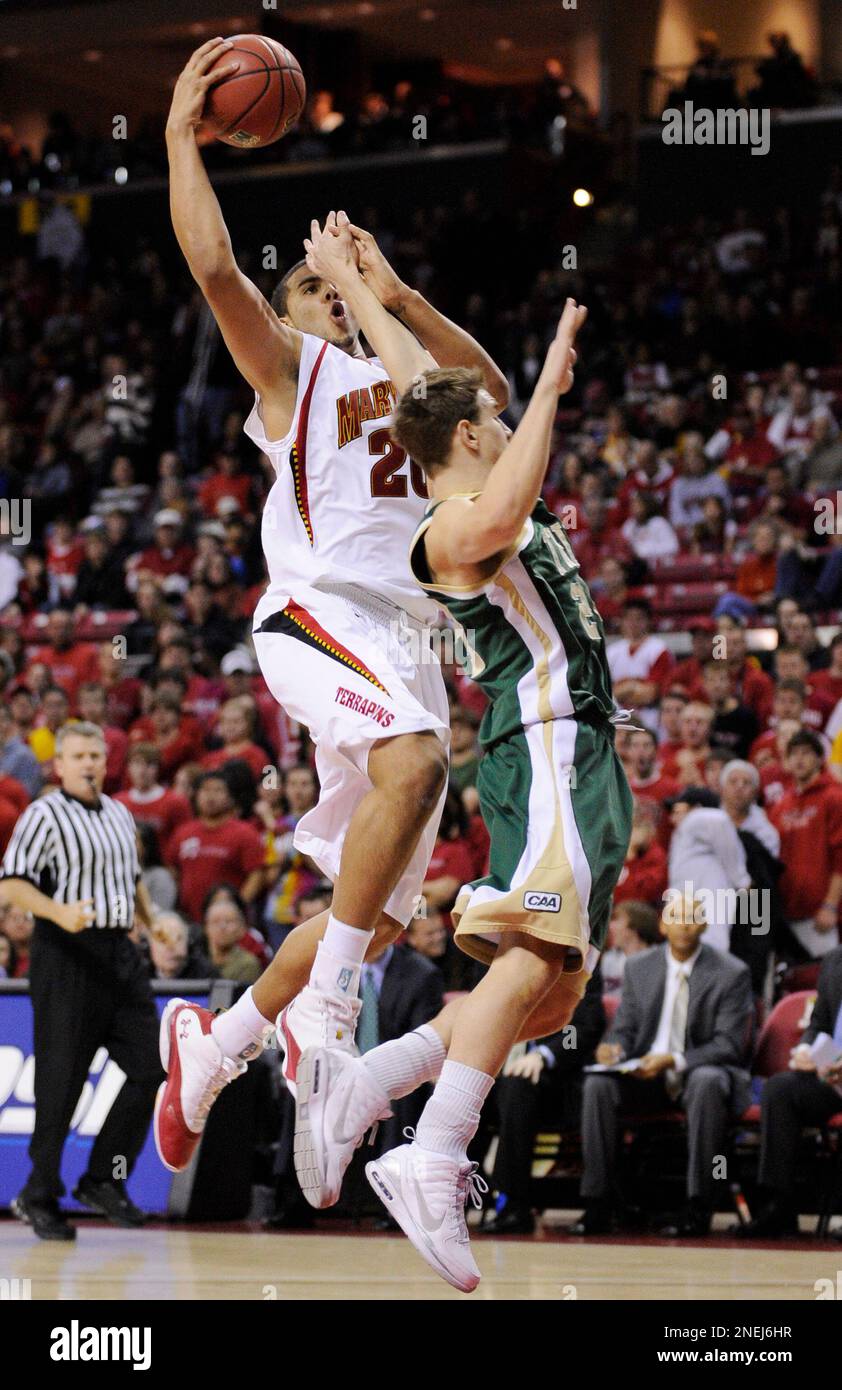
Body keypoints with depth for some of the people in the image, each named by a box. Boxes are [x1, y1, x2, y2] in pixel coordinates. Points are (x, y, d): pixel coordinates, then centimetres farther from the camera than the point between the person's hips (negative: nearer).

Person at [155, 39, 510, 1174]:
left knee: (387, 910, 5)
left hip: (405, 635, 7)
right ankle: (323, 1007, -31)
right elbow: (214, 266, -5)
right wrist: (182, 136, -3)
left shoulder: (391, 369, 28)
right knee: (416, 757, -37)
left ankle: (213, 1045, 20)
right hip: (318, 611, -7)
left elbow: (490, 387, 17)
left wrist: (394, 292, 12)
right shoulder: (287, 364, 10)